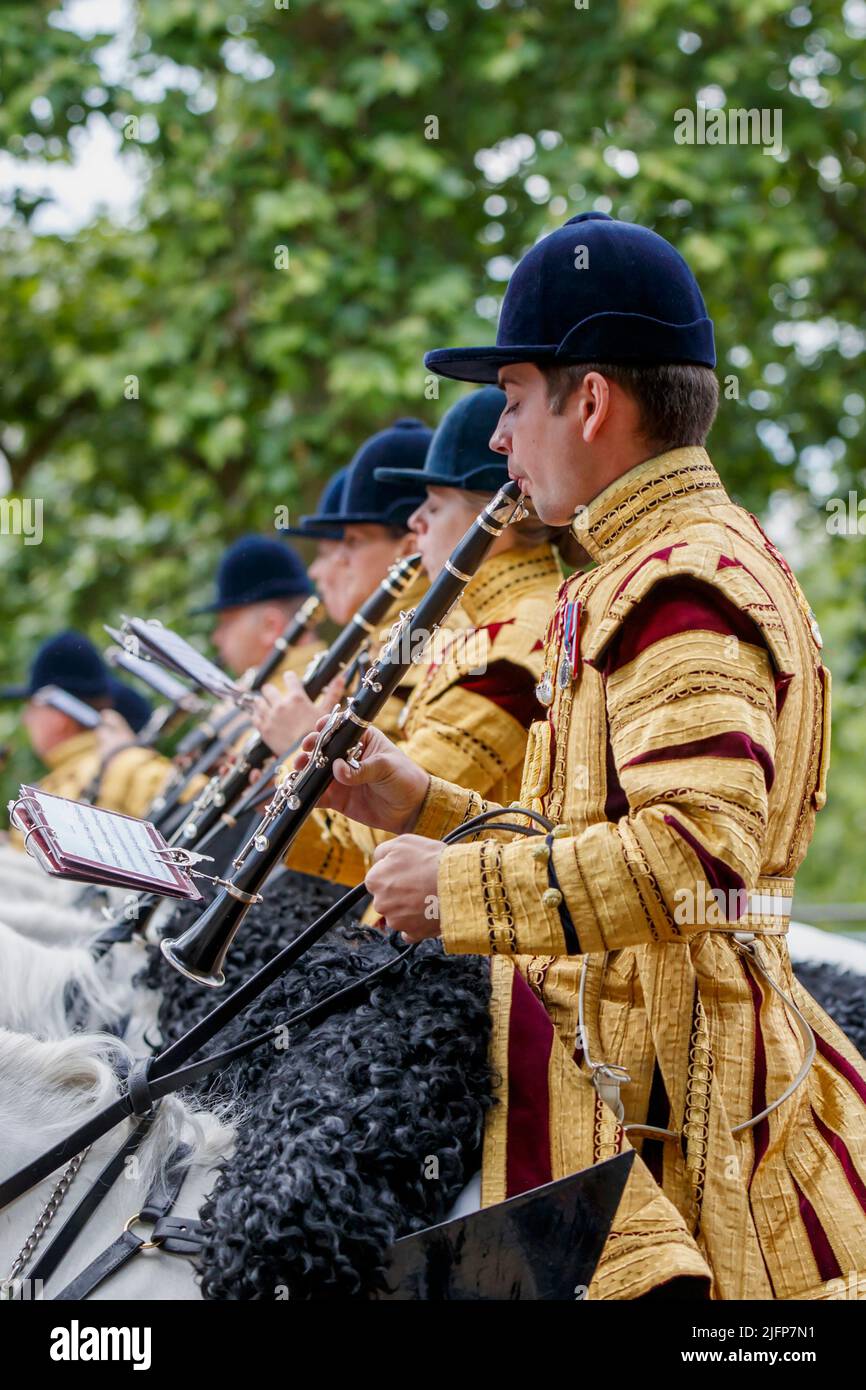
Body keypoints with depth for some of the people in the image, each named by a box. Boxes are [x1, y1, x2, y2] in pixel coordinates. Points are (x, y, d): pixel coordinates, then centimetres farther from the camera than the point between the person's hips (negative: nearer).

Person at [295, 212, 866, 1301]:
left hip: (657, 1079, -11)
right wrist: (419, 806, 15)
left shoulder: (683, 580, -16)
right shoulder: (655, 569, 20)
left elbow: (699, 853, -29)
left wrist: (461, 889, -20)